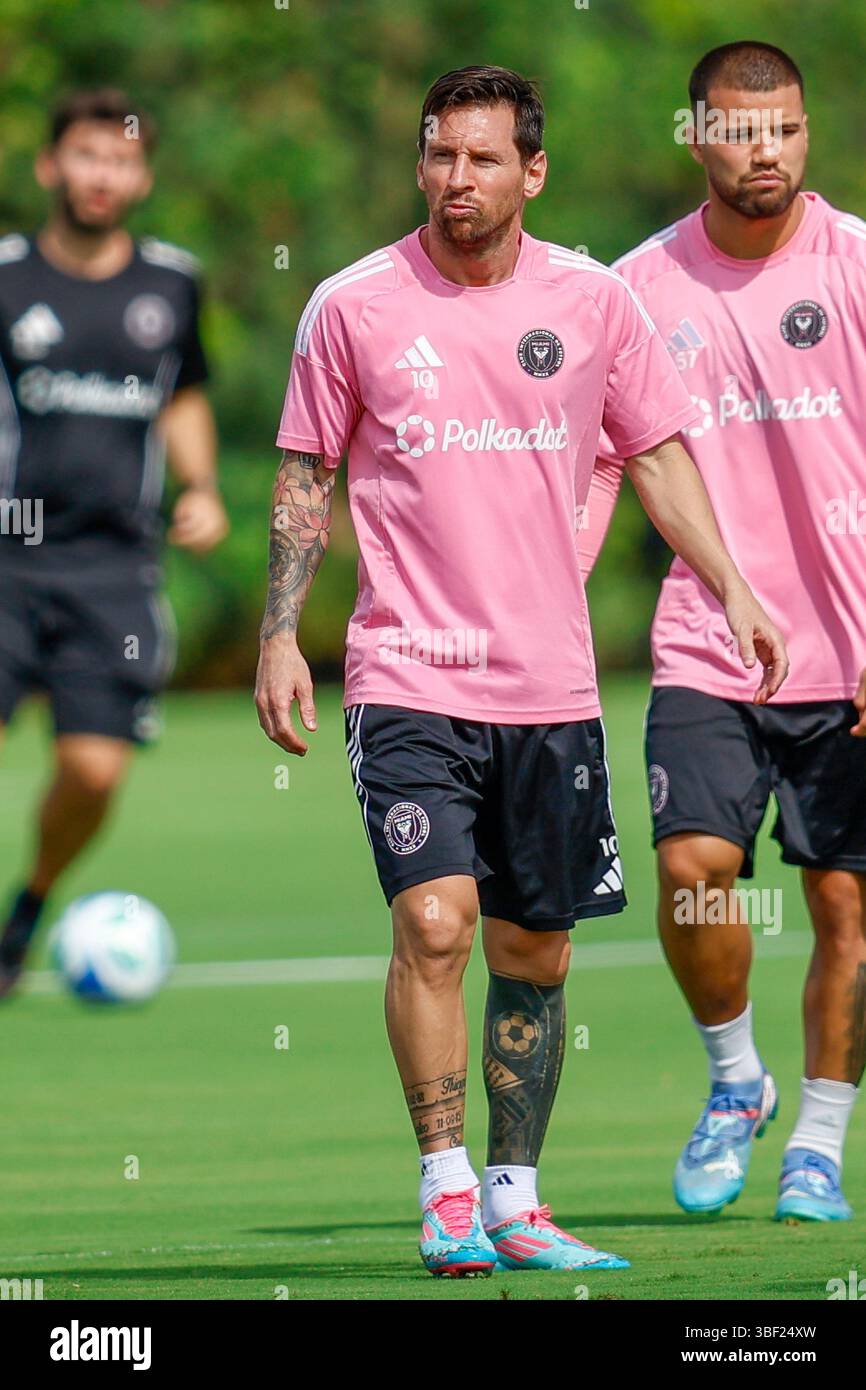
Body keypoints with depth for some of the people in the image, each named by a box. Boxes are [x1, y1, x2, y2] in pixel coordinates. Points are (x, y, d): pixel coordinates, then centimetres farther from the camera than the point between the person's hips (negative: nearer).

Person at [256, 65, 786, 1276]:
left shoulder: (594, 302, 3)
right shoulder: (353, 308, -1)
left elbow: (657, 451, 12)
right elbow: (307, 478, 6)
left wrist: (732, 589, 3)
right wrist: (281, 636, -1)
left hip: (550, 686, 3)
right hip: (409, 677, -3)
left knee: (536, 954, 7)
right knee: (433, 922, -18)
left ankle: (513, 1202, 19)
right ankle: (446, 1190, -11)